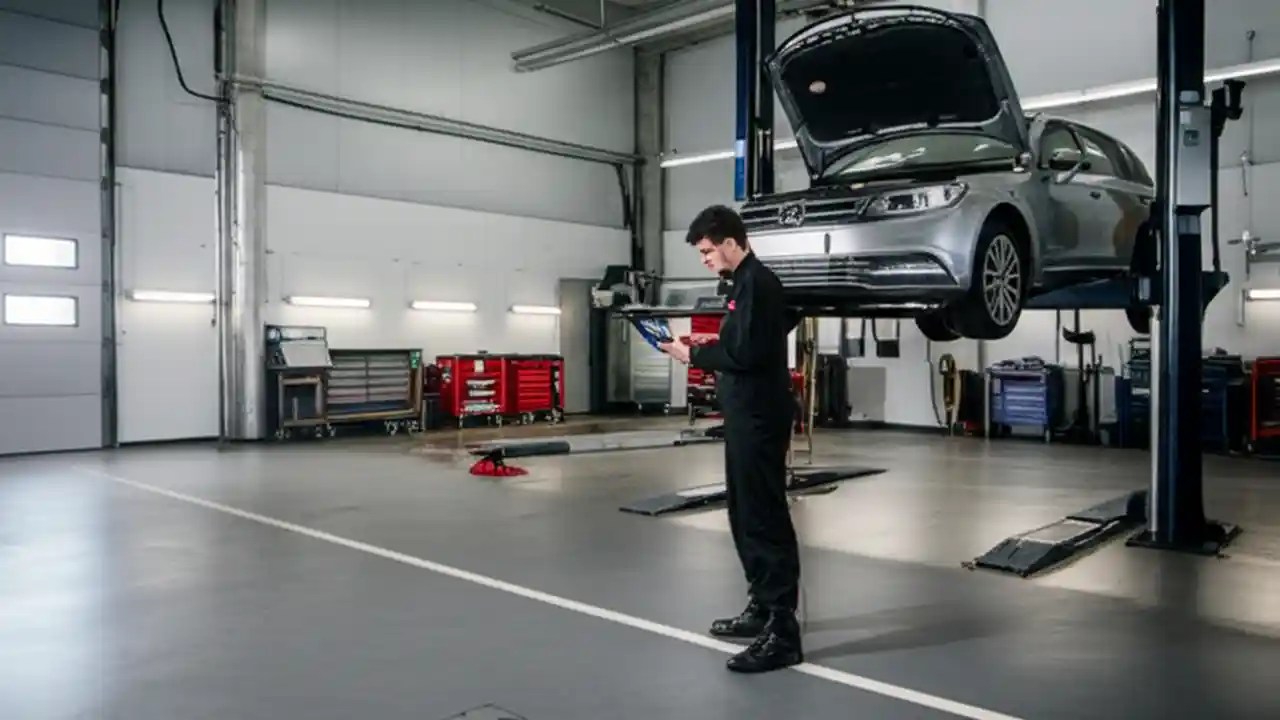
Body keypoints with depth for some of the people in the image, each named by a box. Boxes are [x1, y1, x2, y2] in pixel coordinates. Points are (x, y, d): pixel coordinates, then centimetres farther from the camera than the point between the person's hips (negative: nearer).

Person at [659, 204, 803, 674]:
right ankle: (763, 608, 28)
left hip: (759, 418, -11)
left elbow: (746, 354, -22)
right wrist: (710, 345, 9)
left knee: (766, 518, -8)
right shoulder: (748, 281, 17)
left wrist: (693, 355, -12)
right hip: (747, 416, 11)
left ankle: (783, 630, -4)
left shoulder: (756, 283, -15)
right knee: (747, 515, 16)